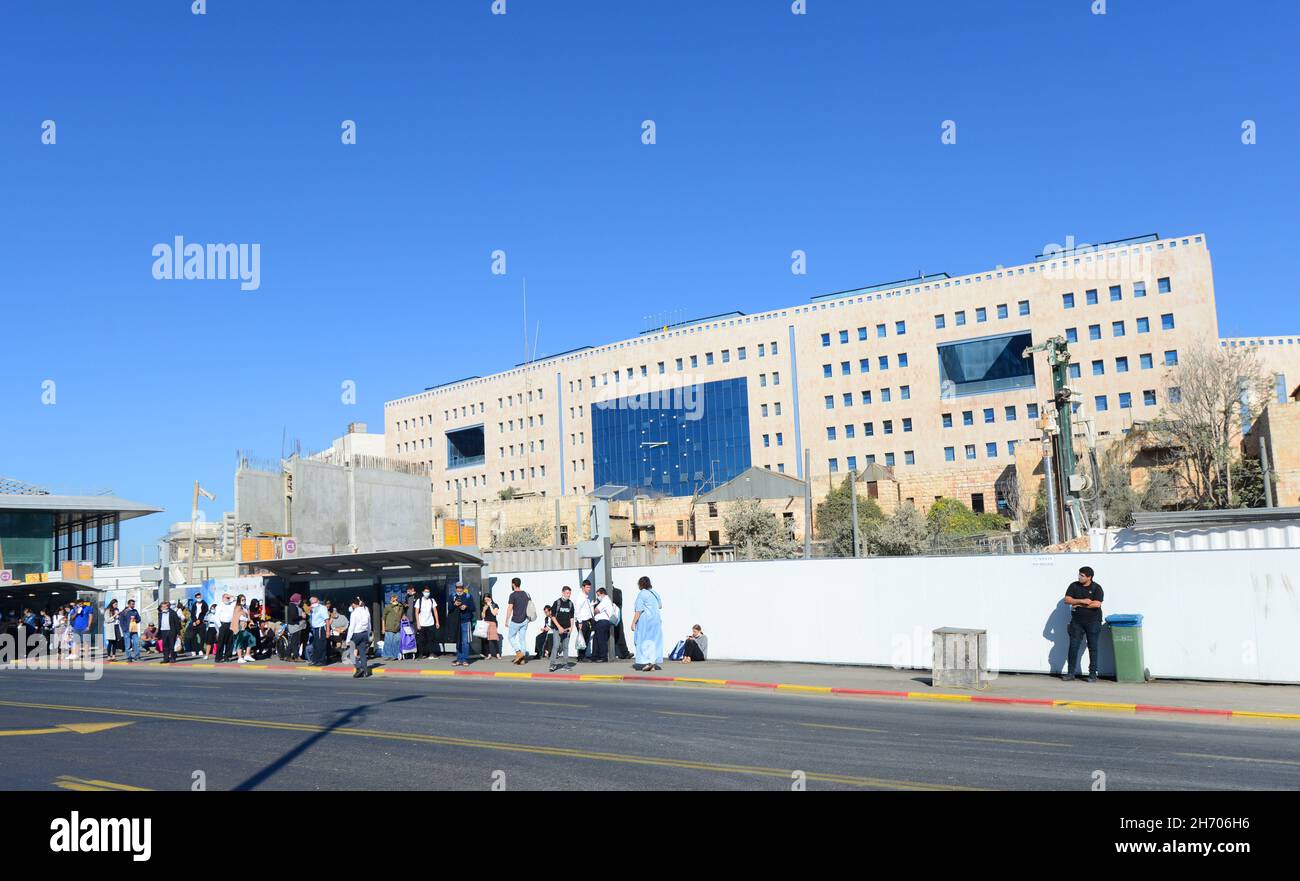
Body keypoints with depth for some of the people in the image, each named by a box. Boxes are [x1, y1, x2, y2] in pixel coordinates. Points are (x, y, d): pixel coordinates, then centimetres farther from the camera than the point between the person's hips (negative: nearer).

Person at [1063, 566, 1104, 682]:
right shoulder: (1074, 586, 4)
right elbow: (1067, 600, -4)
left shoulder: (1096, 588, -4)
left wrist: (1079, 605, -13)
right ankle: (1070, 673, 7)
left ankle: (1093, 674, 10)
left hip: (1093, 621, -2)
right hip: (1077, 621, 2)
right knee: (1073, 647, 1)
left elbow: (1097, 604, -17)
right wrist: (1082, 601, -17)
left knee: (1092, 648, 3)